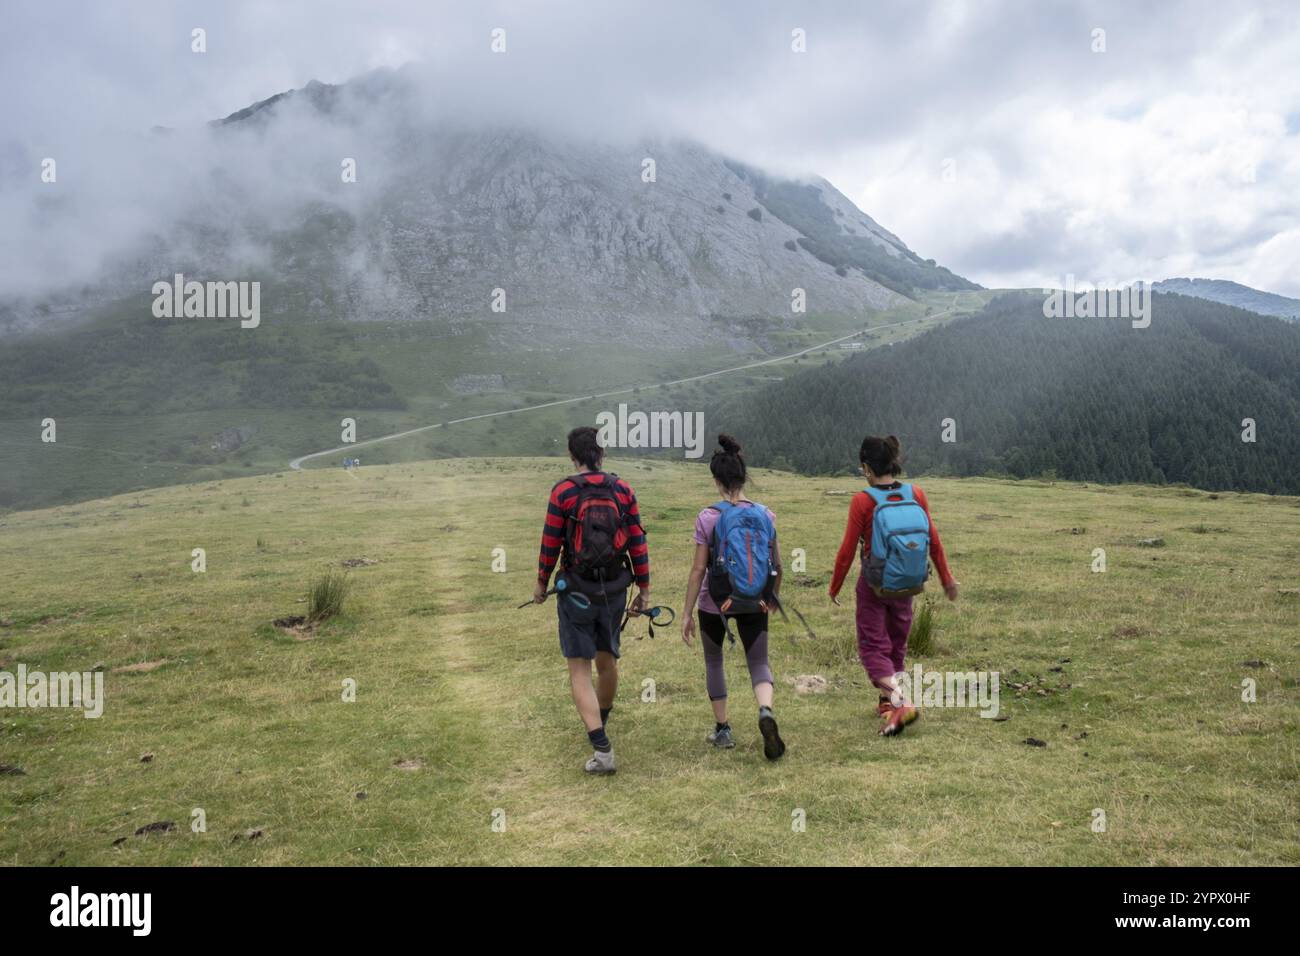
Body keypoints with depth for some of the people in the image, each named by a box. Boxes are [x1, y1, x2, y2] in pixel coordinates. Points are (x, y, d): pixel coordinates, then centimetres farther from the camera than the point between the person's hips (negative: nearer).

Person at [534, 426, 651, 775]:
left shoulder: (563, 492, -10)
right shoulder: (623, 490, -1)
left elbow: (551, 543, -6)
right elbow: (638, 541, -1)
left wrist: (541, 583, 9)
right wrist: (644, 589, 7)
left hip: (576, 591, -4)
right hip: (614, 590, 4)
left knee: (580, 670, 1)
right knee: (607, 660, 23)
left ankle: (602, 749, -9)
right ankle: (600, 724, 46)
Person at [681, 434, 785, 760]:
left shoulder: (708, 517, -14)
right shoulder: (765, 515, -4)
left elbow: (699, 570, -13)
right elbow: (777, 565, 3)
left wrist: (687, 614, -6)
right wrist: (773, 597, 21)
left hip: (714, 603, -2)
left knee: (713, 662, 20)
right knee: (759, 662, 12)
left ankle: (722, 729, 25)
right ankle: (765, 711, -18)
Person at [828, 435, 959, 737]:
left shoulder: (862, 501, -16)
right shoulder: (916, 495, -5)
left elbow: (847, 551, -13)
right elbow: (934, 542, 2)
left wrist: (834, 587, 0)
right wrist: (947, 579, 14)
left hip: (873, 586, -5)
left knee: (873, 647, 4)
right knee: (896, 644, 22)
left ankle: (901, 702, -16)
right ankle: (888, 701, 34)